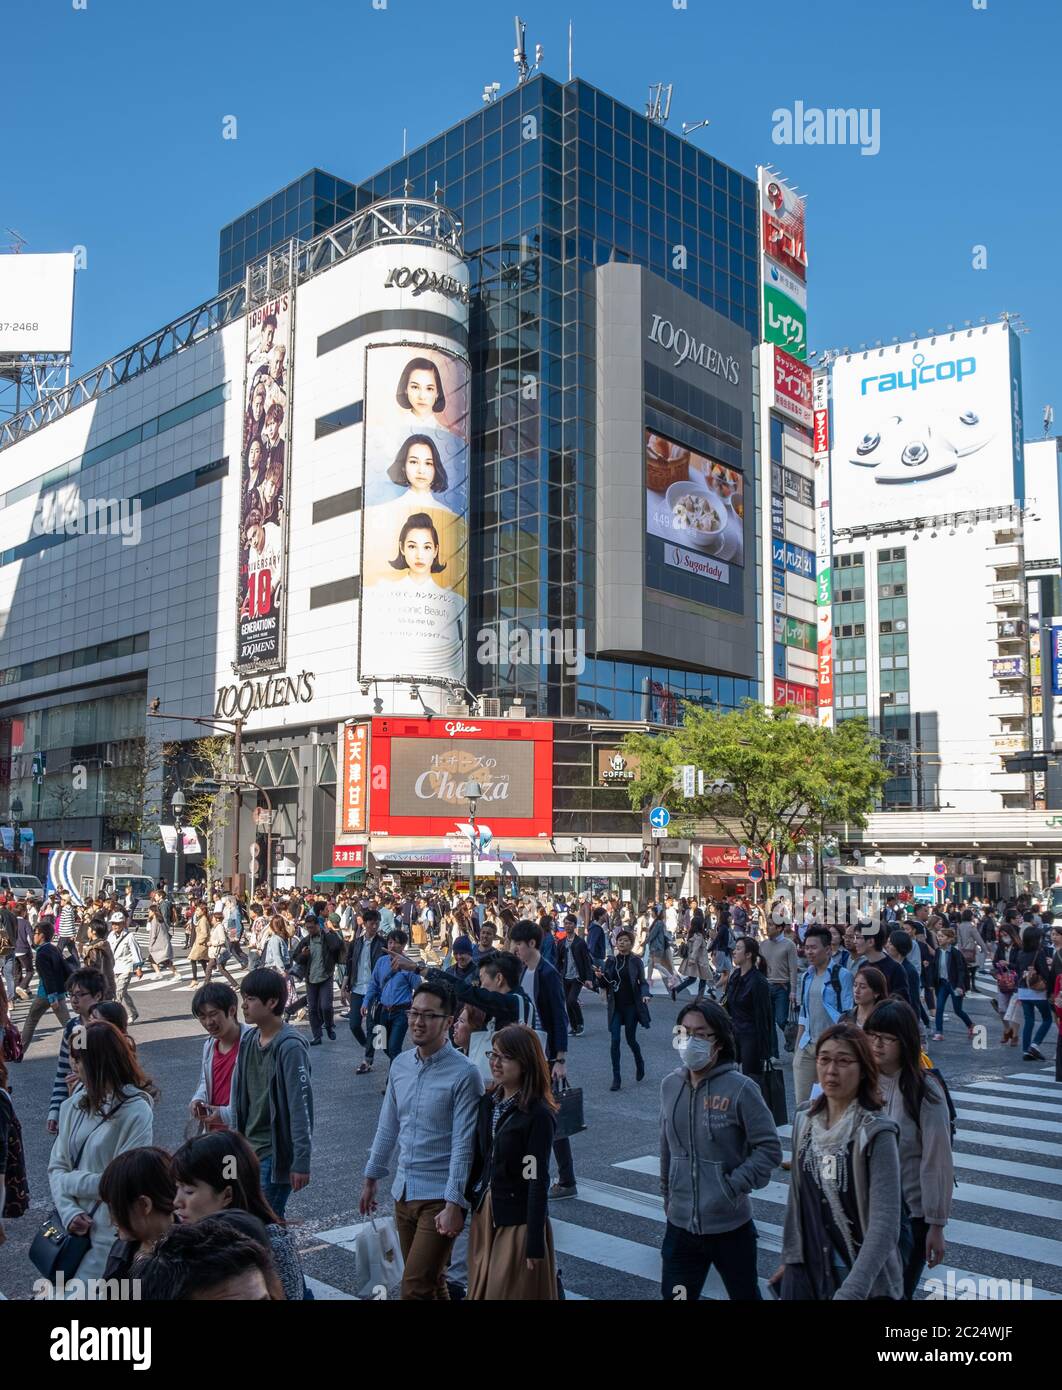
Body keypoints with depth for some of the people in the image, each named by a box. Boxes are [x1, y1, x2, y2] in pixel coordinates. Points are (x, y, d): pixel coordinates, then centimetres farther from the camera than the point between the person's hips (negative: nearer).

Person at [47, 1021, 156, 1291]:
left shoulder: (135, 1110, -17)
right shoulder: (75, 1102, 1)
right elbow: (56, 1167, 2)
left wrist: (70, 1181, -8)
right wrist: (69, 1211, -12)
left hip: (108, 1232, -6)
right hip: (73, 1228, 6)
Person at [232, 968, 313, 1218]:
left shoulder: (290, 1046, -18)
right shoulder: (248, 1040, 4)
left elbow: (301, 1106, -18)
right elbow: (239, 1097, 12)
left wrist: (301, 1162, -18)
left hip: (277, 1153, -7)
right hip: (250, 1148, 7)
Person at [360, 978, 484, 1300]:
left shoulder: (464, 1074, -16)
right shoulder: (400, 1064, 4)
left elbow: (463, 1146, -17)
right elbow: (387, 1128, 15)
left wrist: (454, 1205, -19)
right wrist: (371, 1178, 18)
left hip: (439, 1197, -6)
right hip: (404, 1191, 6)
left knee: (415, 1289, -9)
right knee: (431, 1282, 17)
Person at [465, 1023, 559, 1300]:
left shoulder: (538, 1115, -18)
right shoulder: (488, 1102, 2)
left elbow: (537, 1181, -18)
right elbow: (479, 1160, 10)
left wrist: (535, 1244, -16)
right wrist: (466, 1200, 11)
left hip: (518, 1221, -7)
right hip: (484, 1214, 7)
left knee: (515, 1292, 7)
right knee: (482, 1290, 17)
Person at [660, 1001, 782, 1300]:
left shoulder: (740, 1089, -16)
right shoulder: (670, 1085, -1)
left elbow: (769, 1149, -13)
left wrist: (732, 1187, -18)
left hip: (730, 1226, -3)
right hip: (680, 1224, 3)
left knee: (745, 1294, 18)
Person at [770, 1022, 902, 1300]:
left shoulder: (876, 1133, -19)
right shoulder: (805, 1119, -2)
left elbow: (884, 1224, -24)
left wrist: (850, 1292, -30)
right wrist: (789, 1258, 12)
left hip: (864, 1282, -4)